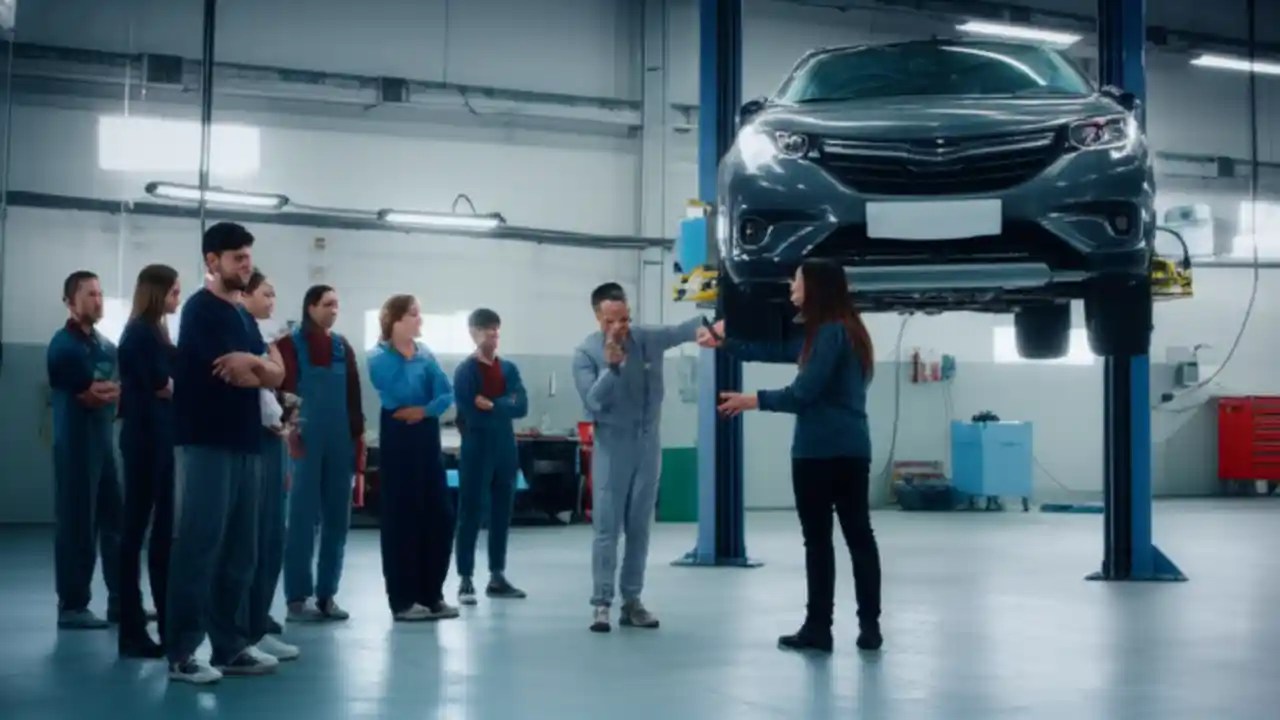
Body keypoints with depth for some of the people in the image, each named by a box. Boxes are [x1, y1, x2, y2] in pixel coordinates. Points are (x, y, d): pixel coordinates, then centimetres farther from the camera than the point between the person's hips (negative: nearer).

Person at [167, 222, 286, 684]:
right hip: (207, 444, -9)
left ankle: (229, 646, 15)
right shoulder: (201, 310, -8)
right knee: (199, 546, -8)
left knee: (240, 551, 9)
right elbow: (239, 376, -15)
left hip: (244, 442, 9)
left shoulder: (243, 316, 19)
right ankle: (181, 654, -4)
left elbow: (276, 375, 10)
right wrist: (261, 366, 6)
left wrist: (250, 361, -9)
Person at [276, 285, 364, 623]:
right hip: (305, 442, -5)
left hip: (341, 442, 5)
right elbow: (282, 392, -5)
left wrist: (358, 436, 7)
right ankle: (297, 597, 2)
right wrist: (288, 432, -14)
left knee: (337, 518, 6)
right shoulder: (290, 345, 0)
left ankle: (327, 594, 15)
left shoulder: (343, 347, 14)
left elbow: (353, 395, 13)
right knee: (303, 518, -3)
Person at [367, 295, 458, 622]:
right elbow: (398, 393, -19)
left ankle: (432, 595, 15)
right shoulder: (380, 357, -5)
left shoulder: (426, 354, 11)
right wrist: (404, 354, -10)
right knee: (402, 516, -3)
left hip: (427, 436, 6)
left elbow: (446, 394, 3)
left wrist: (424, 410, -16)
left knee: (440, 515, 5)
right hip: (398, 437, -6)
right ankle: (402, 600, 4)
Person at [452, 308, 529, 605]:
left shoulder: (509, 368, 10)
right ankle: (465, 580, 0)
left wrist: (492, 405, -14)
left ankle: (497, 577, 18)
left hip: (505, 450, 5)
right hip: (476, 450, -5)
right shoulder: (465, 371, -5)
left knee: (502, 514, 9)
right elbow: (470, 413, -15)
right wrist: (504, 406, -6)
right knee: (470, 514, -3)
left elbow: (522, 407, -2)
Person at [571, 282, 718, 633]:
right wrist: (611, 365, -27)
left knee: (639, 529, 8)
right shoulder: (586, 353, -9)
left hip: (648, 446, 3)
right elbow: (593, 402, -17)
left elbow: (679, 330, -15)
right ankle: (602, 603, 0)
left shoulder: (648, 338, -1)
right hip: (612, 449, -3)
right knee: (607, 529, -4)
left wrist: (700, 329, -38)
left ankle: (632, 601, 15)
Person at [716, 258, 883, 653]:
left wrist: (755, 400, -4)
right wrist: (727, 342, 26)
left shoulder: (829, 332, -13)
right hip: (851, 449, 9)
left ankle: (819, 628, 3)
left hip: (820, 451, -9)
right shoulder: (834, 332, 17)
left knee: (818, 539, -2)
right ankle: (870, 626, 9)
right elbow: (775, 350, 24)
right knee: (859, 535, 7)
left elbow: (804, 392, -16)